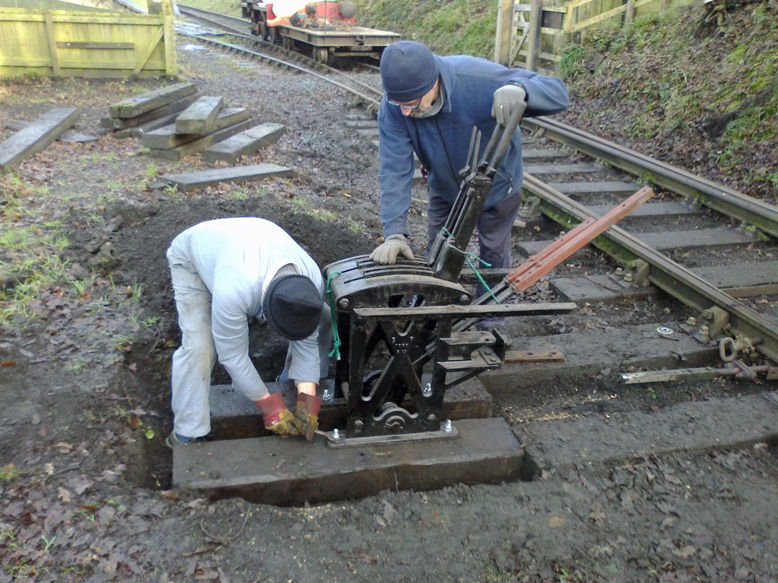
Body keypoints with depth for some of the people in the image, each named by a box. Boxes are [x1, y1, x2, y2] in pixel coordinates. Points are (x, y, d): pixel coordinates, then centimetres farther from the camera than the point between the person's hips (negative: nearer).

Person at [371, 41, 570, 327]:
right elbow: (394, 170, -32)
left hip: (496, 185, -2)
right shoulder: (393, 106, -30)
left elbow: (557, 93, -34)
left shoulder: (480, 79, -40)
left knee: (493, 253, 14)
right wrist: (394, 233, -42)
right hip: (444, 188, 2)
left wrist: (519, 89, -57)